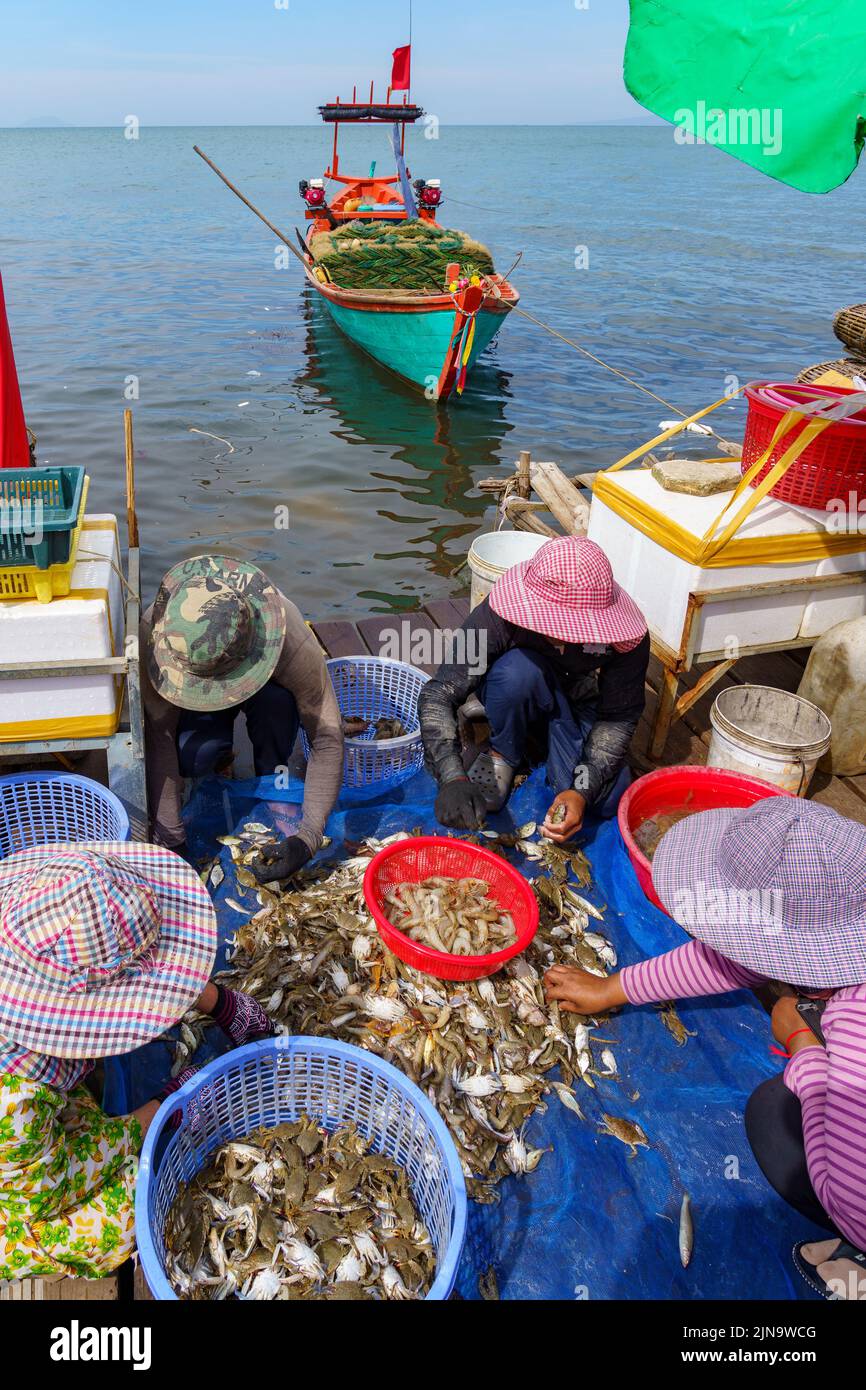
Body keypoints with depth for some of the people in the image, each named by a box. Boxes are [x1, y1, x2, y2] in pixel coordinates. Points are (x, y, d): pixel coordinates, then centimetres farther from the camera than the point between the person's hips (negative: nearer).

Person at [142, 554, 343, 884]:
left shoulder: (293, 640, -41)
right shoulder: (156, 631, -37)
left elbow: (327, 738, -35)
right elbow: (159, 734, -31)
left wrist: (308, 837, -42)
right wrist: (170, 836, -34)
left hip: (265, 684, 0)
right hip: (194, 702, 1)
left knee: (275, 702, -37)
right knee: (191, 757, -31)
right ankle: (219, 754, 6)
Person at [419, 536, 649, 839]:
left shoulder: (629, 636, -31)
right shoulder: (502, 614, -36)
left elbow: (617, 719, -20)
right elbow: (439, 695, -36)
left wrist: (582, 792, -34)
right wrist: (453, 778, -51)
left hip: (580, 707, 2)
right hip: (512, 697, -1)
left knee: (606, 801, -21)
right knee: (519, 668, -37)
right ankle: (503, 752, -7)